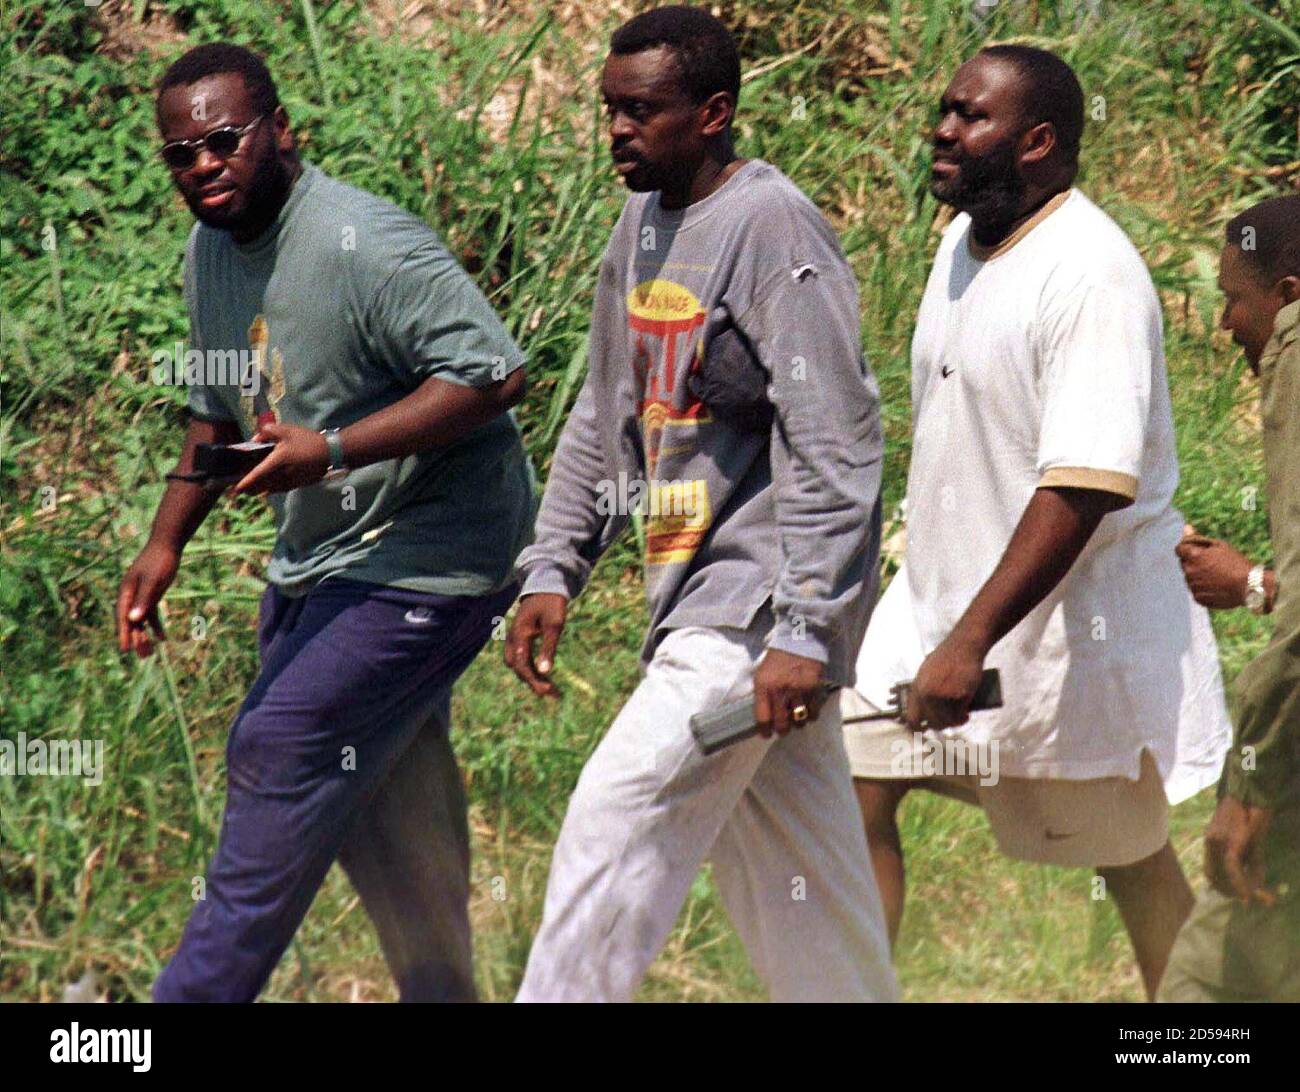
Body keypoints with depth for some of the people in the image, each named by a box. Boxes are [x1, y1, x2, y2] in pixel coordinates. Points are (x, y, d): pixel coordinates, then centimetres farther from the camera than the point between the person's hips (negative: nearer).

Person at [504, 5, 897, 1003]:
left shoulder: (773, 229, -14)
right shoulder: (643, 226, 13)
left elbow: (837, 448, -19)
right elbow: (604, 420, 22)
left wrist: (803, 631, -23)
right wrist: (554, 571, 13)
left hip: (758, 602, -9)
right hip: (698, 599, 9)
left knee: (617, 823, -14)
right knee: (794, 889, 12)